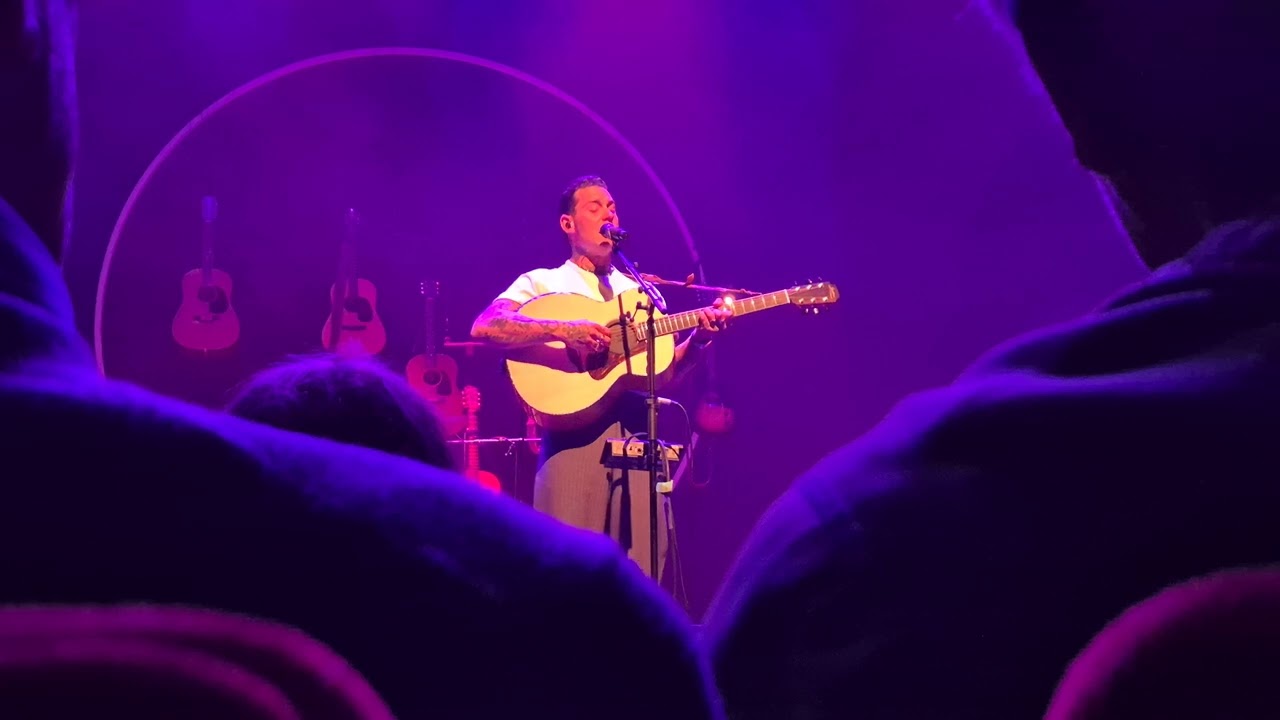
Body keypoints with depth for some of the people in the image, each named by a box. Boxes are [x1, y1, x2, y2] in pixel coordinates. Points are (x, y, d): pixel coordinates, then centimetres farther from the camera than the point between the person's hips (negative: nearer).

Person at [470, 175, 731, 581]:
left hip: (637, 436, 4)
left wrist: (697, 339, -3)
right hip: (575, 432, -4)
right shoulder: (543, 282, 6)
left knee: (640, 573, 3)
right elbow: (484, 327, -11)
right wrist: (563, 331, -22)